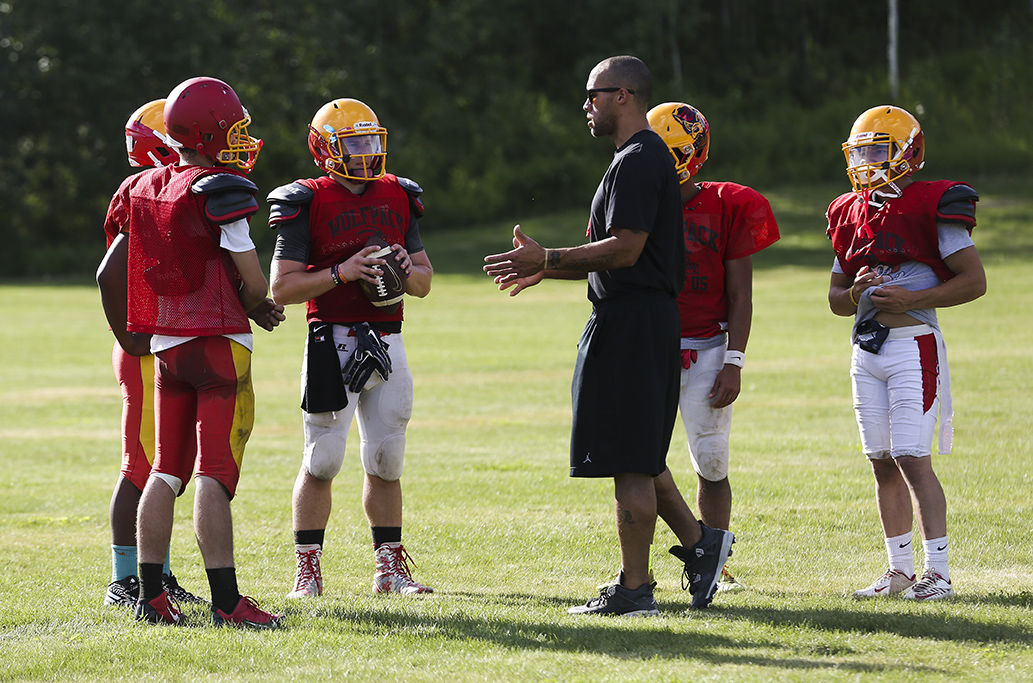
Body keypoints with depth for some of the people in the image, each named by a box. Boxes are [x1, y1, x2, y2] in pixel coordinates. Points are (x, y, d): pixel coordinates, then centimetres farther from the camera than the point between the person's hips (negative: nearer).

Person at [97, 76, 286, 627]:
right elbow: (252, 281, -12)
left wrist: (128, 337, 26)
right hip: (219, 341, -7)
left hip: (165, 346, 7)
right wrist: (260, 309, 10)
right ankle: (225, 601, -9)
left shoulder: (145, 190, 9)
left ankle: (151, 595, 12)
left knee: (167, 472, 12)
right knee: (215, 474, -8)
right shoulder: (220, 190, -14)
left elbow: (109, 275, 15)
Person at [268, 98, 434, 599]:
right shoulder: (307, 204, -4)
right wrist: (341, 273, -18)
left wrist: (406, 269, -5)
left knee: (385, 462, 8)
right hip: (331, 344, -5)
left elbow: (425, 282, 17)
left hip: (387, 344, 5)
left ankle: (390, 569, 16)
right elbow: (282, 288, -8)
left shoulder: (397, 198, 12)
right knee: (322, 461, -3)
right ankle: (307, 570, 6)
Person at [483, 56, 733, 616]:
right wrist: (543, 269, 19)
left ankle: (634, 588, -3)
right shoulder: (644, 157, 19)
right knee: (638, 455, 16)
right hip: (642, 317, 10)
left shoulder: (638, 161, -14)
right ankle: (698, 543, 18)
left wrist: (547, 260, -17)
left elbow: (625, 250, -21)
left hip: (632, 320, -10)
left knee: (631, 462, -6)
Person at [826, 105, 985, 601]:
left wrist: (910, 299, -15)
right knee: (883, 462, 8)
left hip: (912, 344, -7)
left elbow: (974, 280, -9)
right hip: (866, 350, 7)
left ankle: (939, 573, -10)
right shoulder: (851, 213, 14)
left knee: (912, 457, -12)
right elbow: (835, 297, 21)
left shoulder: (931, 207, -7)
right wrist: (855, 294, -3)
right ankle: (900, 570, 15)